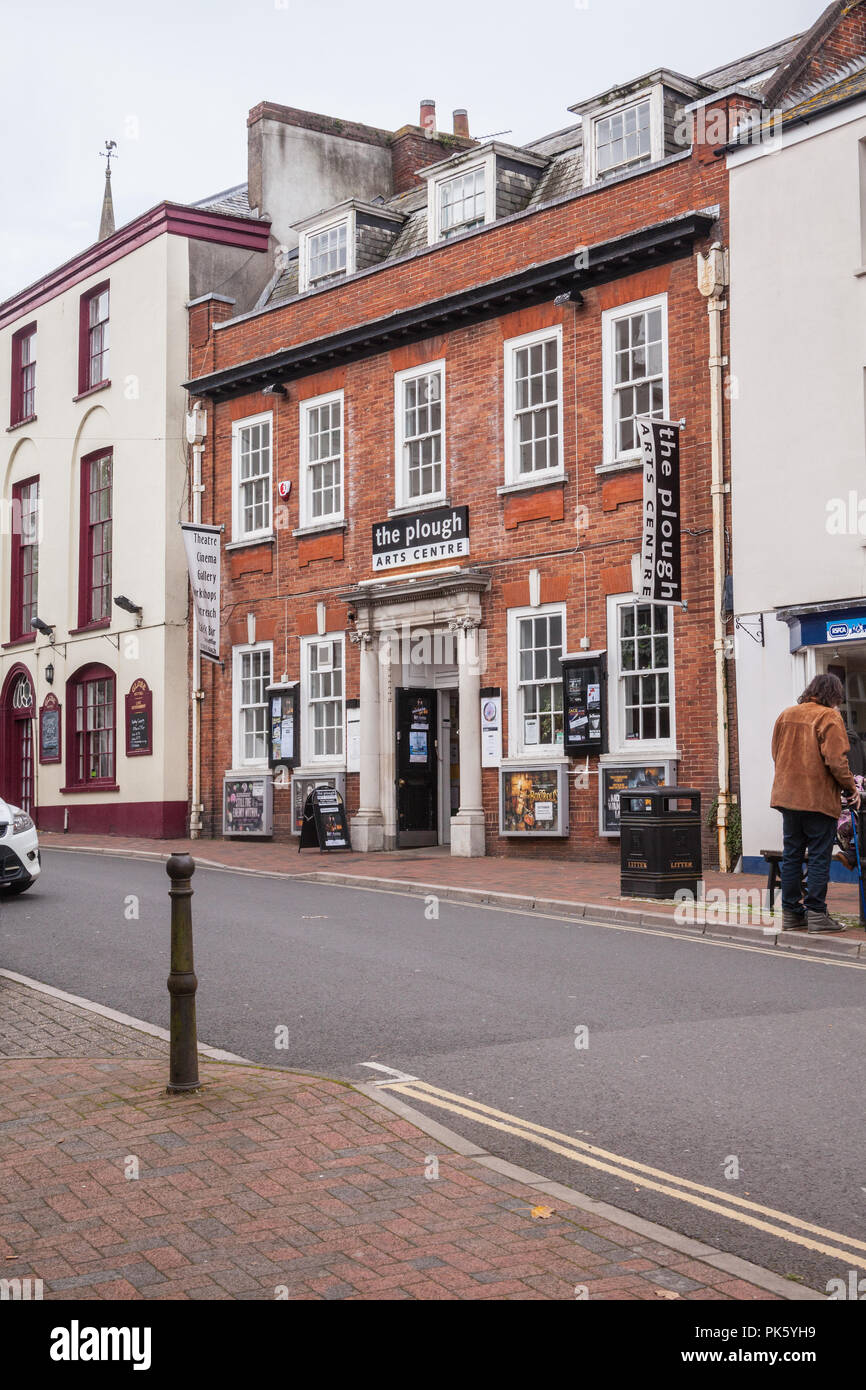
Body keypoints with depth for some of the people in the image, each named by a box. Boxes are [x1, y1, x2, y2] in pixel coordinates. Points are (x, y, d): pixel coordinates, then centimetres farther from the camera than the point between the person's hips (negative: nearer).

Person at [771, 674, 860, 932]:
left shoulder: (785, 715, 11)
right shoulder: (829, 717, -9)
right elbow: (837, 761, -16)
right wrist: (851, 787, -3)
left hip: (787, 795, 6)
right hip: (819, 799, -6)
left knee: (791, 856, 11)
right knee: (819, 857, 0)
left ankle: (791, 913, 14)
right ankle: (816, 913, -1)